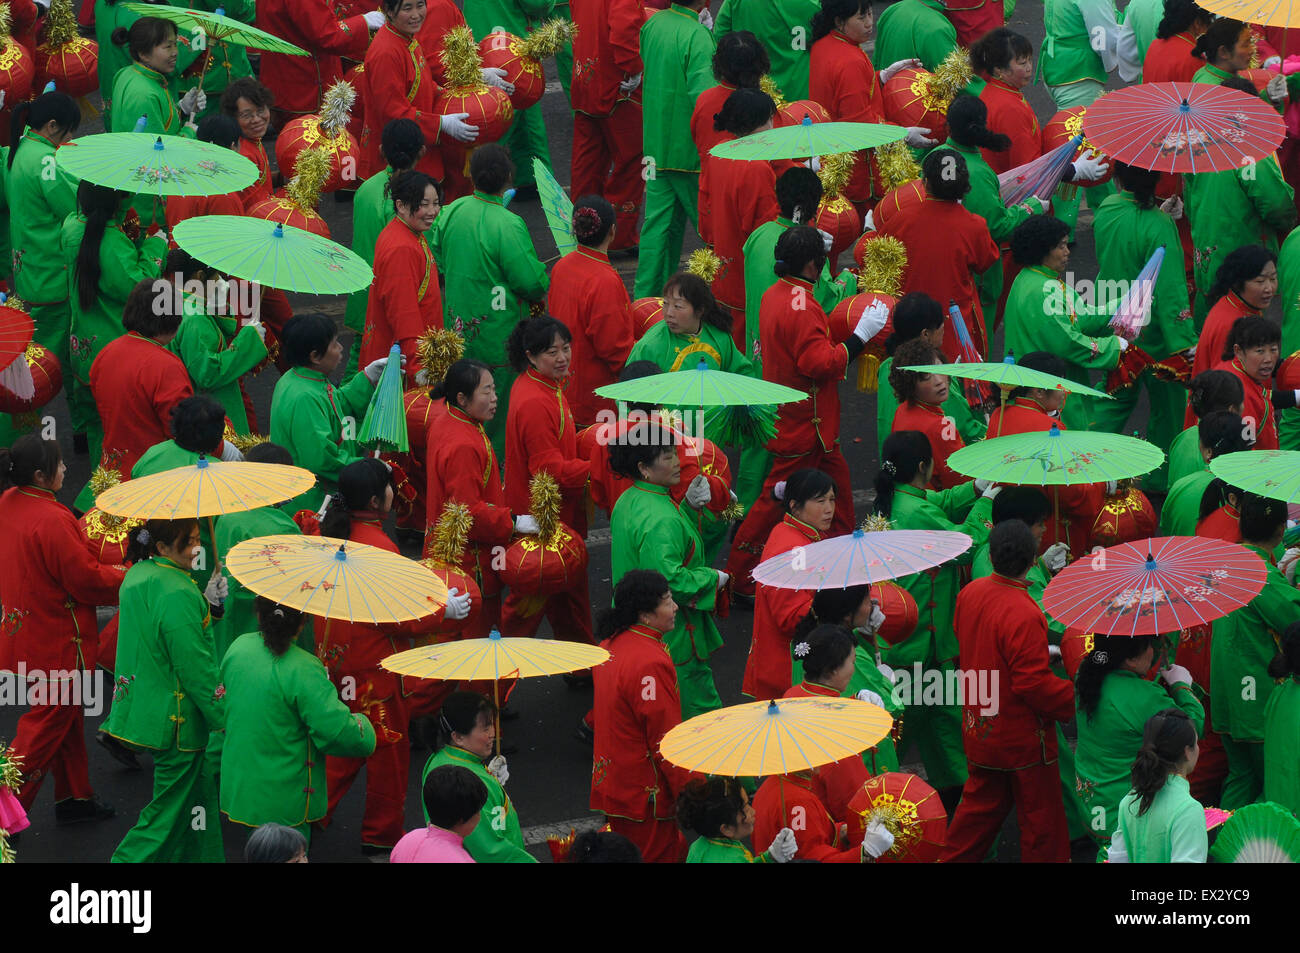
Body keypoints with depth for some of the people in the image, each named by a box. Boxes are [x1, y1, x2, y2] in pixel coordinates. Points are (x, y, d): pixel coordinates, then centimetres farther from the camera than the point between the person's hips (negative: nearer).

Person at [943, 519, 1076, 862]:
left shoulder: (970, 593, -4)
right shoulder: (1023, 615, -28)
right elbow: (1034, 683, -27)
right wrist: (1078, 698, -15)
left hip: (978, 728, 7)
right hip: (1022, 739, -7)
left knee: (980, 804, 22)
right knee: (1041, 820, 6)